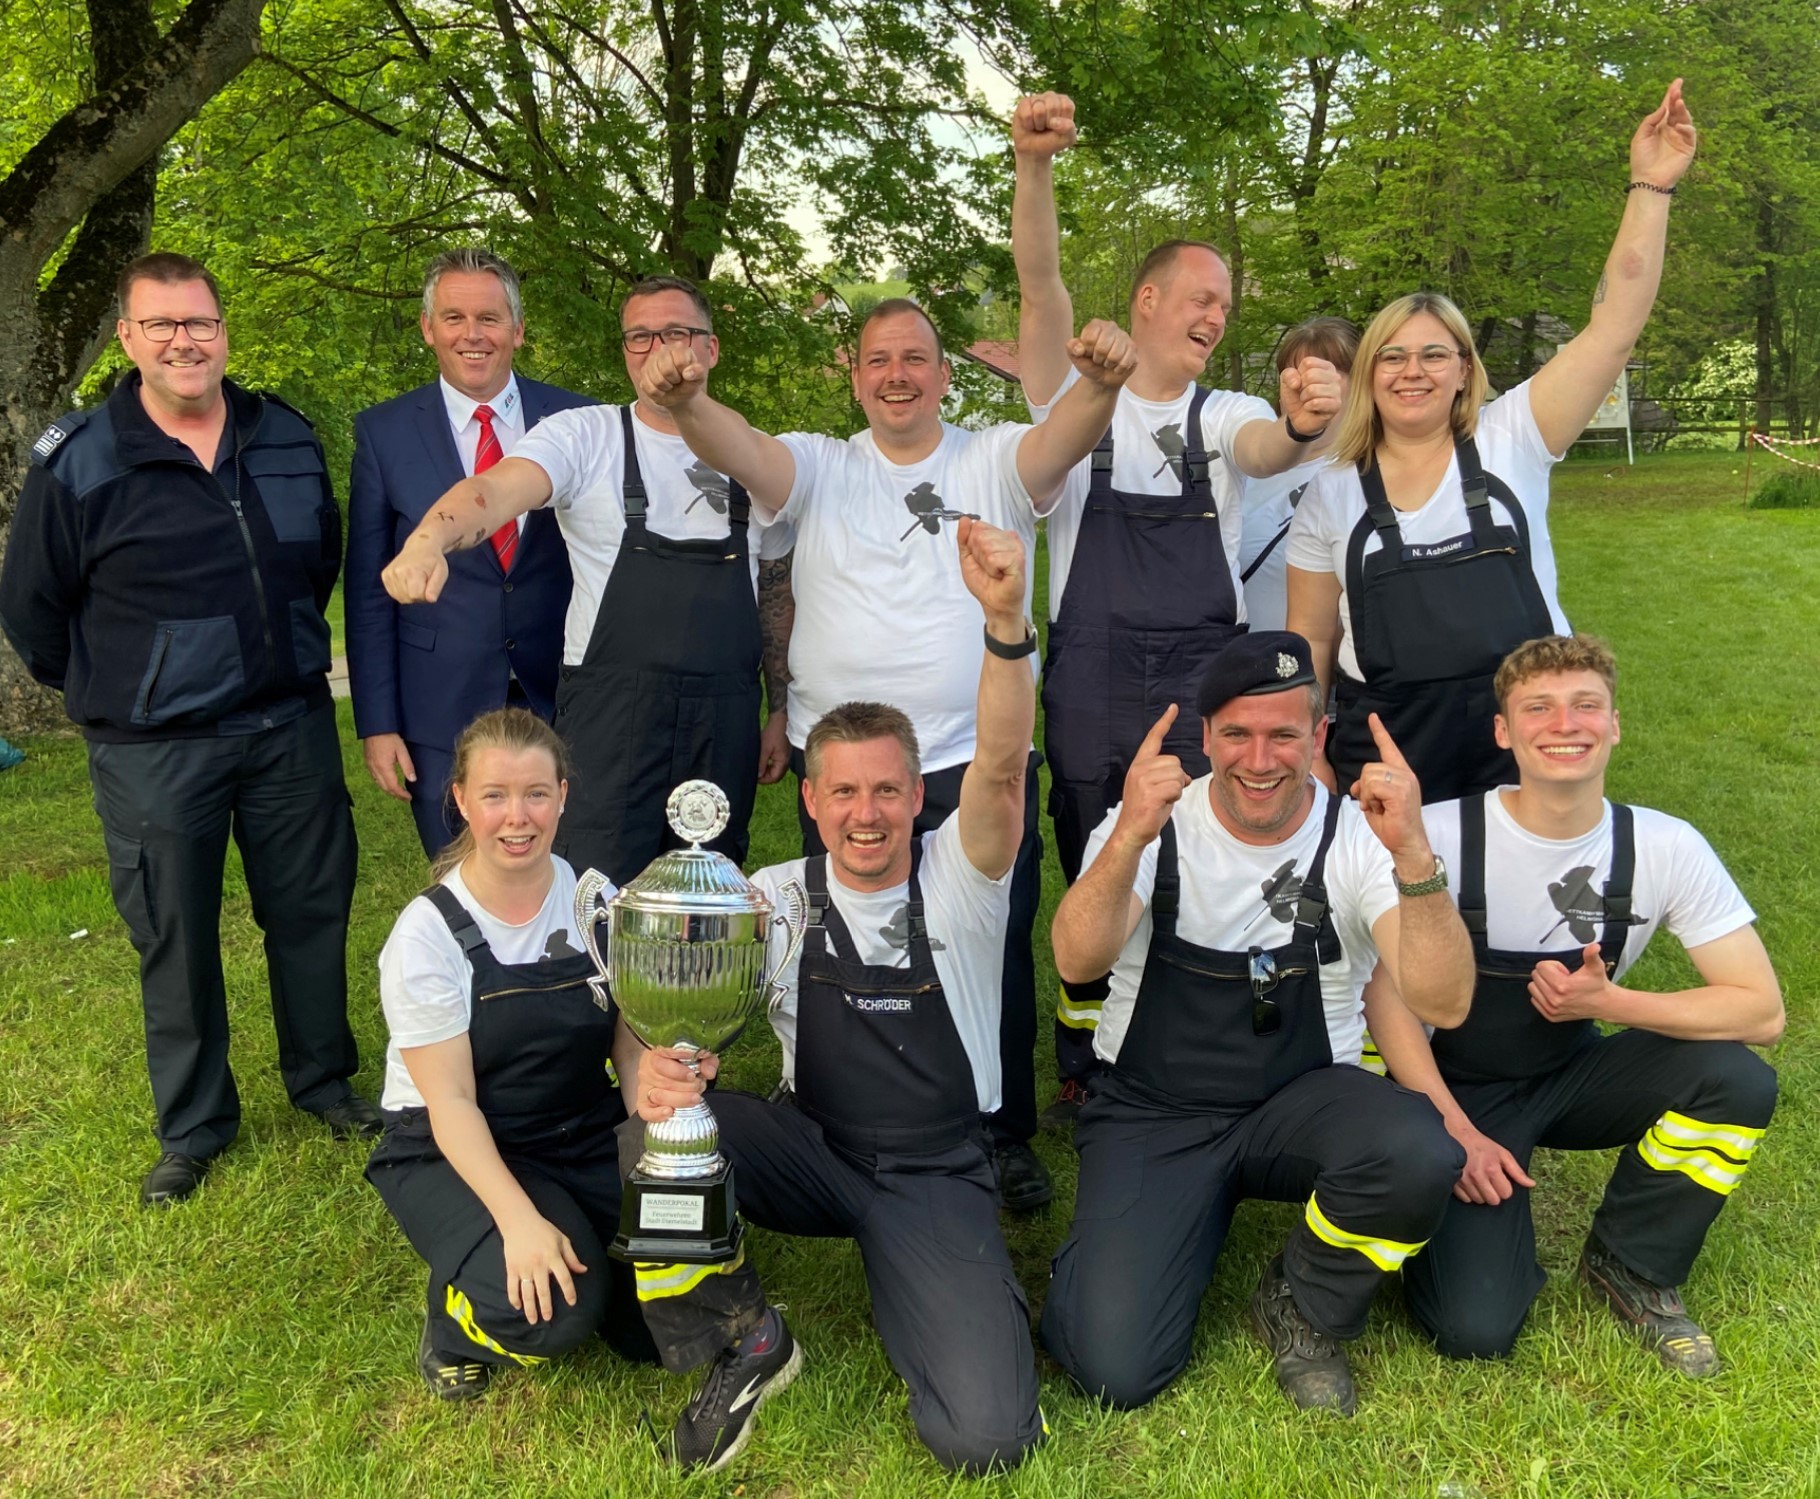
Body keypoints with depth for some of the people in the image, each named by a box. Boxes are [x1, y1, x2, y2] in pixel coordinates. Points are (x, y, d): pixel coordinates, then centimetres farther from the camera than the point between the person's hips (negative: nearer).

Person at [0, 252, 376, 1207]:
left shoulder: (288, 440, 3)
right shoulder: (78, 462, -9)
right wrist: (109, 694, 8)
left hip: (291, 728, 3)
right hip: (153, 752, -3)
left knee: (312, 911, 12)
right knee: (175, 941, 8)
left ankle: (324, 1083, 32)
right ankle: (193, 1129, 24)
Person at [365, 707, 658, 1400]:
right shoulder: (427, 934, -15)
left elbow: (632, 1050, -5)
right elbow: (451, 1103, -16)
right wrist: (520, 1219, -30)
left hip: (585, 1134, 4)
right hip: (453, 1154, -4)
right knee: (552, 1310, -28)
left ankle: (586, 1256, 15)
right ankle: (455, 1317, 6)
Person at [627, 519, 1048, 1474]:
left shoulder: (957, 876, -8)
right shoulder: (778, 898, -1)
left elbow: (1001, 766, -28)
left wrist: (1007, 622, -46)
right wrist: (654, 1064, -36)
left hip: (938, 1172, -2)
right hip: (812, 1154, 2)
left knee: (986, 1435, -20)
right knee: (658, 1131, -29)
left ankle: (935, 1288, 15)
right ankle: (745, 1342, -3)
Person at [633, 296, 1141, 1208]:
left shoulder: (996, 463, 3)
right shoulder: (819, 469, 5)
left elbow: (1064, 438, -17)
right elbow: (740, 450, -14)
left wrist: (1101, 383, -41)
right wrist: (687, 404, -36)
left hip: (979, 765, -1)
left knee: (996, 955, 8)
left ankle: (1004, 1133, 28)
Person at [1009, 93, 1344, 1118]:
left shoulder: (1225, 416, 8)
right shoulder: (1077, 399, 5)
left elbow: (1269, 450, -15)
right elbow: (1041, 286, -10)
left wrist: (1306, 425, -40)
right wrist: (1034, 166, -25)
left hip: (1204, 686, 1)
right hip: (1090, 681, -1)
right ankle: (1084, 1073, 23)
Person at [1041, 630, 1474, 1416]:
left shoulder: (1358, 838, -9)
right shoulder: (1153, 823, -9)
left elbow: (1442, 1004, -23)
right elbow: (1077, 962, -27)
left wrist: (1413, 856, -38)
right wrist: (1130, 838, -44)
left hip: (1301, 1101, 1)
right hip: (1151, 1114, -1)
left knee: (1421, 1154, -33)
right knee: (1114, 1369, -19)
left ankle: (1300, 1311, -1)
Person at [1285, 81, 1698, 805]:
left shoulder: (1509, 445, 2)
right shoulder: (1332, 495, 3)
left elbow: (1614, 325, -5)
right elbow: (1310, 639, 8)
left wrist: (1651, 188, -10)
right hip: (1387, 755, 0)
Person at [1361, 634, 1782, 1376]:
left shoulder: (1665, 848, -13)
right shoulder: (1439, 835, -20)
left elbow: (1761, 1009, -14)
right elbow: (1384, 994, -13)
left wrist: (1609, 1002, -27)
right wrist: (1456, 1129, -18)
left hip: (1572, 1077, 3)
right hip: (1456, 1088, -3)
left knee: (1739, 1082, -26)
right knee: (1475, 1328, -21)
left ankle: (1631, 1267, 0)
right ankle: (1488, 1227, 16)